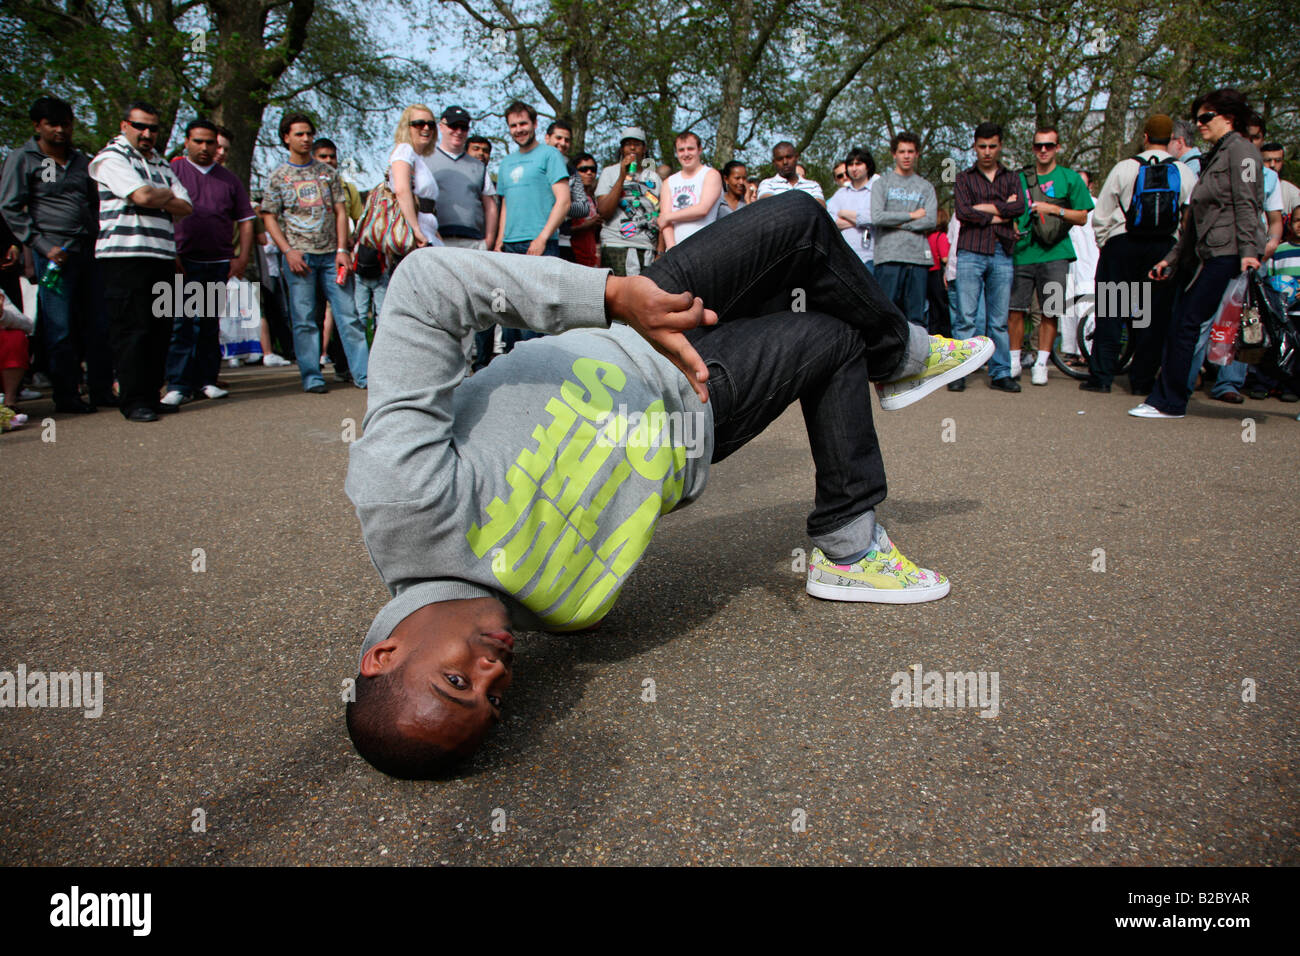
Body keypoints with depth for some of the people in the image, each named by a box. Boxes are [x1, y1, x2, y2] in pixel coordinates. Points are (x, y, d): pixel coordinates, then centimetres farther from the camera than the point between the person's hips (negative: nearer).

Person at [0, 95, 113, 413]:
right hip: (54, 253, -5)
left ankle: (102, 390, 12)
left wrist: (99, 240, 10)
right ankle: (67, 396, 4)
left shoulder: (82, 161, 19)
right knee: (59, 329, -3)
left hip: (89, 252, 5)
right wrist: (43, 247, -10)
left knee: (99, 326, 4)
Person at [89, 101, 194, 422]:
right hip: (125, 255, -7)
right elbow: (143, 196, -14)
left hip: (161, 256, 7)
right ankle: (134, 401, -4)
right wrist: (168, 194, 6)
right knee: (131, 330, -8)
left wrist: (156, 197, -4)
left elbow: (185, 208, 13)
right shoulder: (111, 158, 1)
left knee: (161, 329, 5)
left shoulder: (161, 164, 23)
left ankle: (151, 395, 12)